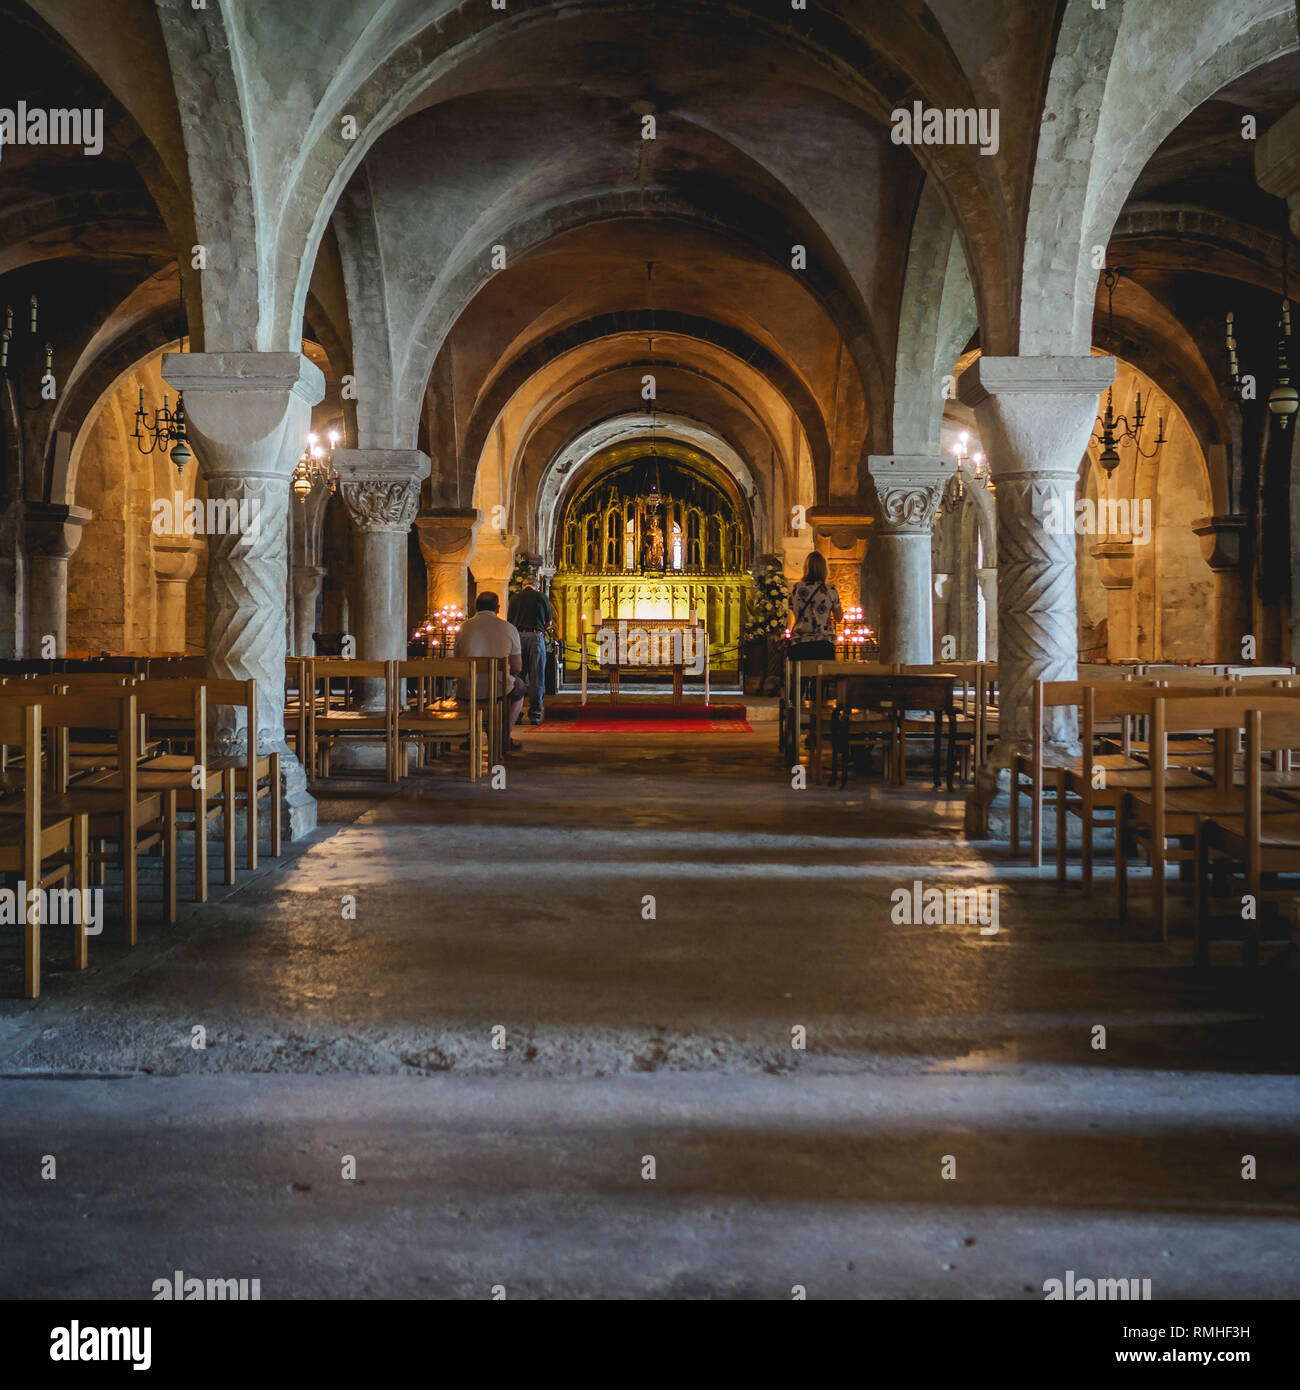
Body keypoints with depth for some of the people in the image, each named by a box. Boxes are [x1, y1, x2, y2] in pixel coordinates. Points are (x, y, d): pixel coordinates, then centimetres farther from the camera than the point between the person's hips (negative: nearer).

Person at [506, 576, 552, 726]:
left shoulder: (515, 598, 11)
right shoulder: (542, 597, 6)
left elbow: (509, 622, 14)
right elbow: (548, 623, 12)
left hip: (518, 637, 2)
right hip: (536, 637, -2)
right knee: (536, 678, 2)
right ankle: (535, 714, 0)